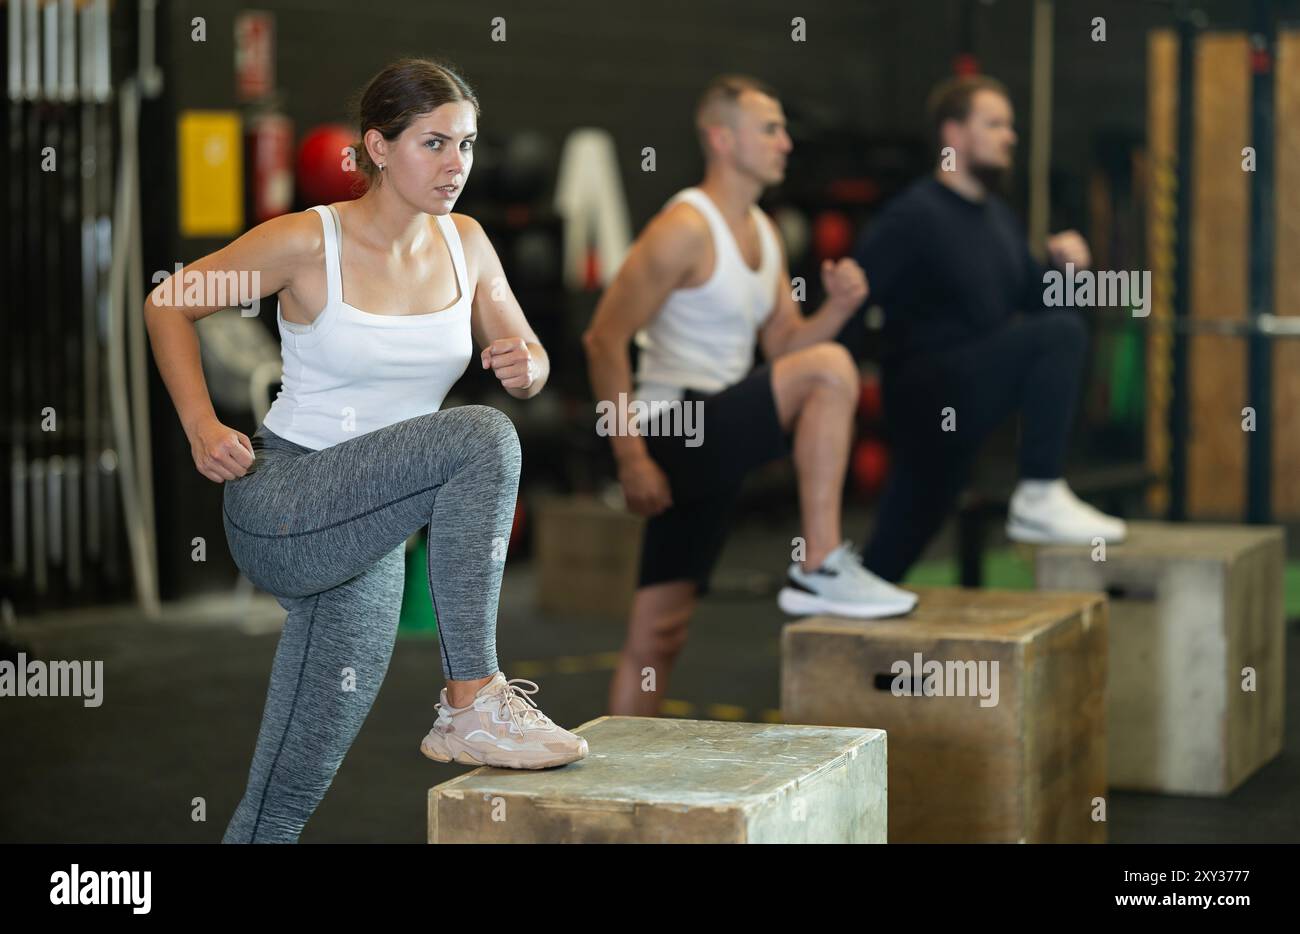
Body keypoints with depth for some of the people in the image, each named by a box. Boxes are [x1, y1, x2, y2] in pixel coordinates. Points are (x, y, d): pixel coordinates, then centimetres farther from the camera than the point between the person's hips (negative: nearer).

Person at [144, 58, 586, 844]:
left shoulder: (464, 242, 3)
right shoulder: (309, 242, -12)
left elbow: (529, 359, 12)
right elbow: (169, 305, -1)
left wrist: (527, 367, -12)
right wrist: (202, 427, -12)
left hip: (367, 545, 6)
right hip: (280, 509, -6)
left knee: (287, 799, 9)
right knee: (480, 438, -28)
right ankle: (472, 703, -24)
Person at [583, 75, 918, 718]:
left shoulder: (763, 235, 15)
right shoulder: (683, 229, -13)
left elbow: (784, 346, 17)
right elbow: (605, 340, -14)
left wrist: (837, 308, -3)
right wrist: (630, 458, -17)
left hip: (716, 445, 9)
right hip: (675, 436, -9)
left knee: (657, 634, 10)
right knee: (830, 369, -23)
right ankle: (820, 569, -19)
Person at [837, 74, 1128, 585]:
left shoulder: (996, 217, 16)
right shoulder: (914, 217, -12)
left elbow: (1033, 301, 21)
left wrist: (1063, 265, 2)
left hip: (971, 400, 9)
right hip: (929, 392, -9)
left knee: (888, 559, 10)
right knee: (1060, 334, -22)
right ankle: (1039, 499, -17)